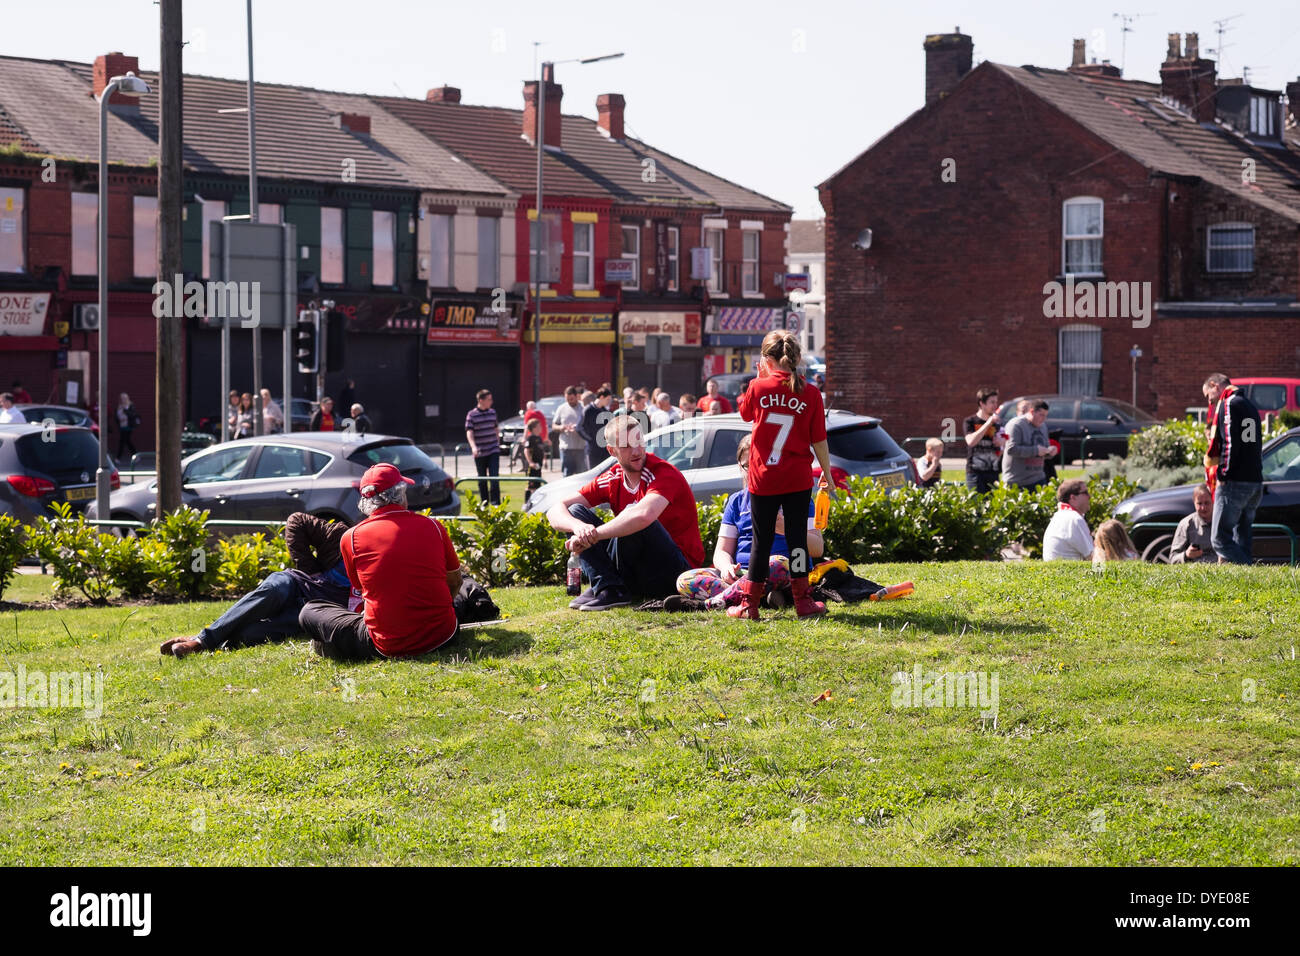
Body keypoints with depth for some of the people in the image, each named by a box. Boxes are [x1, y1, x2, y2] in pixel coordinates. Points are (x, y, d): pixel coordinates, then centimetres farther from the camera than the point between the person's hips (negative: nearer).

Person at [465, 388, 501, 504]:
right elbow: (469, 432, -14)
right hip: (480, 453, -2)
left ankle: (495, 503, -10)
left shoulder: (492, 412, 8)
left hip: (493, 451, 2)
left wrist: (498, 443, 23)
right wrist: (473, 447, -29)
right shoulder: (472, 415, -6)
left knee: (494, 477, -9)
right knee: (482, 480, 6)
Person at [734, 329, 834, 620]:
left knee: (761, 539, 8)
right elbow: (819, 439, -2)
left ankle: (749, 604, 10)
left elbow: (745, 413, 17)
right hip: (798, 479, 0)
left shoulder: (758, 388, -5)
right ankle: (802, 601, 6)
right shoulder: (810, 393, -5)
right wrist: (827, 473, 8)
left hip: (763, 477, 0)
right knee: (797, 536, 7)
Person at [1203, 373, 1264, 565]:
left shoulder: (1228, 404, -7)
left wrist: (1222, 476, -13)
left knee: (1220, 537, -9)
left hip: (1234, 483, -9)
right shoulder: (1250, 405, 23)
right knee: (1242, 541, 11)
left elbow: (1230, 443, -17)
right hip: (1256, 482, 9)